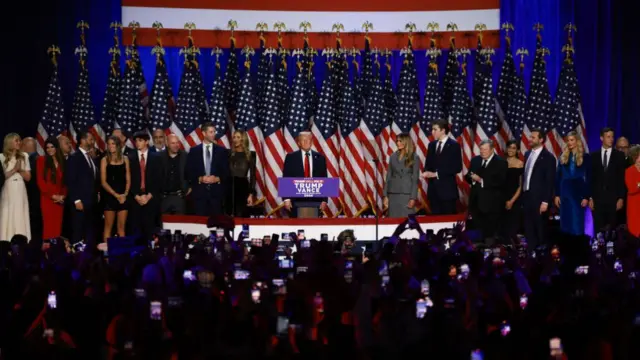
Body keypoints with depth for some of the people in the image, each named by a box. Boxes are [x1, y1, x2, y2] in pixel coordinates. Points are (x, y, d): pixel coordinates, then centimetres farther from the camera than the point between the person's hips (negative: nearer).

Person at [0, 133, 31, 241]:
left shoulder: (24, 156, 9)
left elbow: (28, 177, 10)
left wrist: (19, 169, -5)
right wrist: (14, 169, -9)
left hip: (20, 191, 3)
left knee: (20, 219, 1)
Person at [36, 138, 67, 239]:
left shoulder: (62, 161, 13)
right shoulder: (42, 160, 2)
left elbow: (64, 181, 14)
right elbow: (40, 181, -3)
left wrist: (63, 195, -2)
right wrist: (52, 195, -9)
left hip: (59, 200, 4)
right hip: (47, 199, -4)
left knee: (58, 226, -2)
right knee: (49, 226, -11)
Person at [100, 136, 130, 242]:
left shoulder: (125, 159, 9)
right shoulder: (105, 160, 1)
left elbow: (128, 179, 9)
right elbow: (103, 182, -4)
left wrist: (125, 194, -7)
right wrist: (116, 195, -12)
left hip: (123, 197, 3)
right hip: (110, 196, -3)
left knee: (121, 227, 4)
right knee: (108, 226, -2)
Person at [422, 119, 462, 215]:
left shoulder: (454, 145, -5)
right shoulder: (432, 145, 14)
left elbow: (457, 167, -11)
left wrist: (437, 174, -14)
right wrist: (427, 172, -5)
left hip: (447, 189, -5)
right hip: (433, 188, 6)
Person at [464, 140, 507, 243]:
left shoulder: (500, 162, -7)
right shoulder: (475, 160, 12)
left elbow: (500, 182, -17)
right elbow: (467, 176, 12)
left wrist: (482, 180, -21)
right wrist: (472, 177, -13)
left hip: (491, 203, -5)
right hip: (476, 201, 5)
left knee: (490, 230, 1)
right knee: (478, 226, 9)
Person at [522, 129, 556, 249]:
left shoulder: (548, 157, -9)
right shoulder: (528, 154, 13)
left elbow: (550, 181, -12)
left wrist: (545, 201, -17)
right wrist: (522, 194, 10)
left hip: (539, 199, -7)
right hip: (526, 197, 7)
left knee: (540, 229, 1)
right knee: (528, 229, 9)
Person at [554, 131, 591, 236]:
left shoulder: (585, 157, -1)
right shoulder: (563, 157, 8)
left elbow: (588, 178, -2)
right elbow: (558, 177, 10)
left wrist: (586, 196, -8)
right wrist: (557, 195, 4)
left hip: (578, 192, -3)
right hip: (565, 192, 3)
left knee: (577, 222, -2)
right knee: (565, 222, 6)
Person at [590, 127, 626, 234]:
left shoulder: (619, 155, 3)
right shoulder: (594, 156, 6)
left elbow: (622, 178, 1)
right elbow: (591, 178, 7)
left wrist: (621, 198, -5)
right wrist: (590, 198, 1)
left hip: (613, 198, -1)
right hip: (597, 198, 1)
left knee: (613, 229, -1)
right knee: (598, 229, 1)